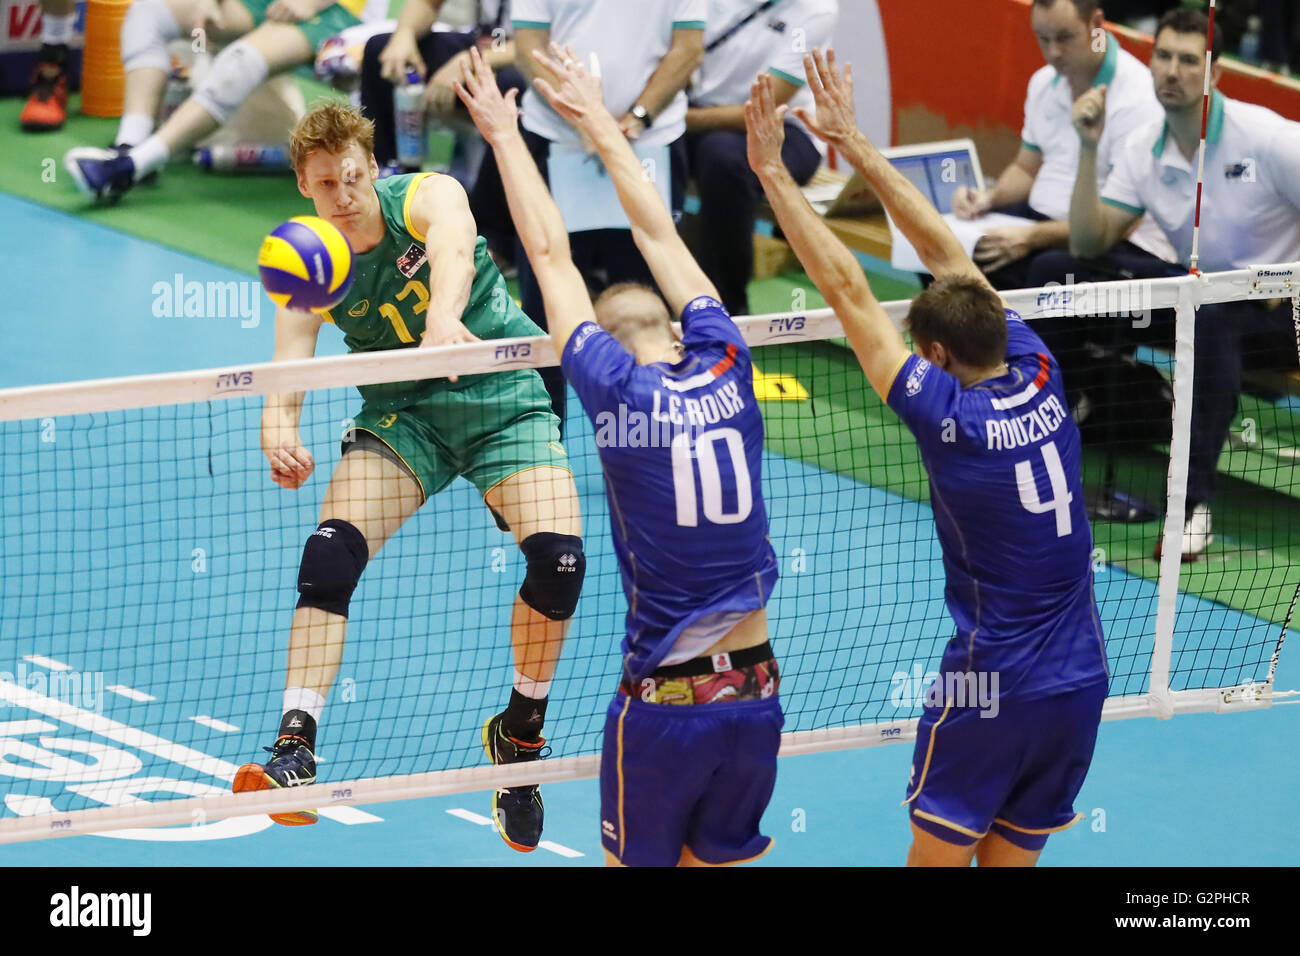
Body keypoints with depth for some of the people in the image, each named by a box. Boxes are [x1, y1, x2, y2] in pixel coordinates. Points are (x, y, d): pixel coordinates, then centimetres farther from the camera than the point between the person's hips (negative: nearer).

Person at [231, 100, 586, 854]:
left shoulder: (428, 197, -14)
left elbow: (454, 246, -38)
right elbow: (288, 365, -19)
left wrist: (444, 316, -62)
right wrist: (279, 428, -44)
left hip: (501, 401, -2)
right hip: (402, 415, 2)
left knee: (558, 555, -23)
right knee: (332, 546, -25)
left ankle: (522, 730, 1)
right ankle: (296, 747, -26)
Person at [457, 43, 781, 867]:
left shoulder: (619, 390, -8)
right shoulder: (725, 368, 3)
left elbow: (550, 255, 1)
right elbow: (660, 234, 15)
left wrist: (506, 134, 12)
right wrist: (600, 122, 25)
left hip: (666, 701, -5)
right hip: (759, 694, 5)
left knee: (636, 862, 11)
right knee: (716, 862, 17)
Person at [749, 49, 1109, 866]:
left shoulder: (948, 414, -14)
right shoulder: (1040, 379, 1)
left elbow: (847, 290, -13)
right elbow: (949, 253, 7)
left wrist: (773, 171, -9)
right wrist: (855, 143, 12)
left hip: (992, 691, -6)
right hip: (1083, 683, 6)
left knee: (937, 854, 5)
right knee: (1011, 859, 13)